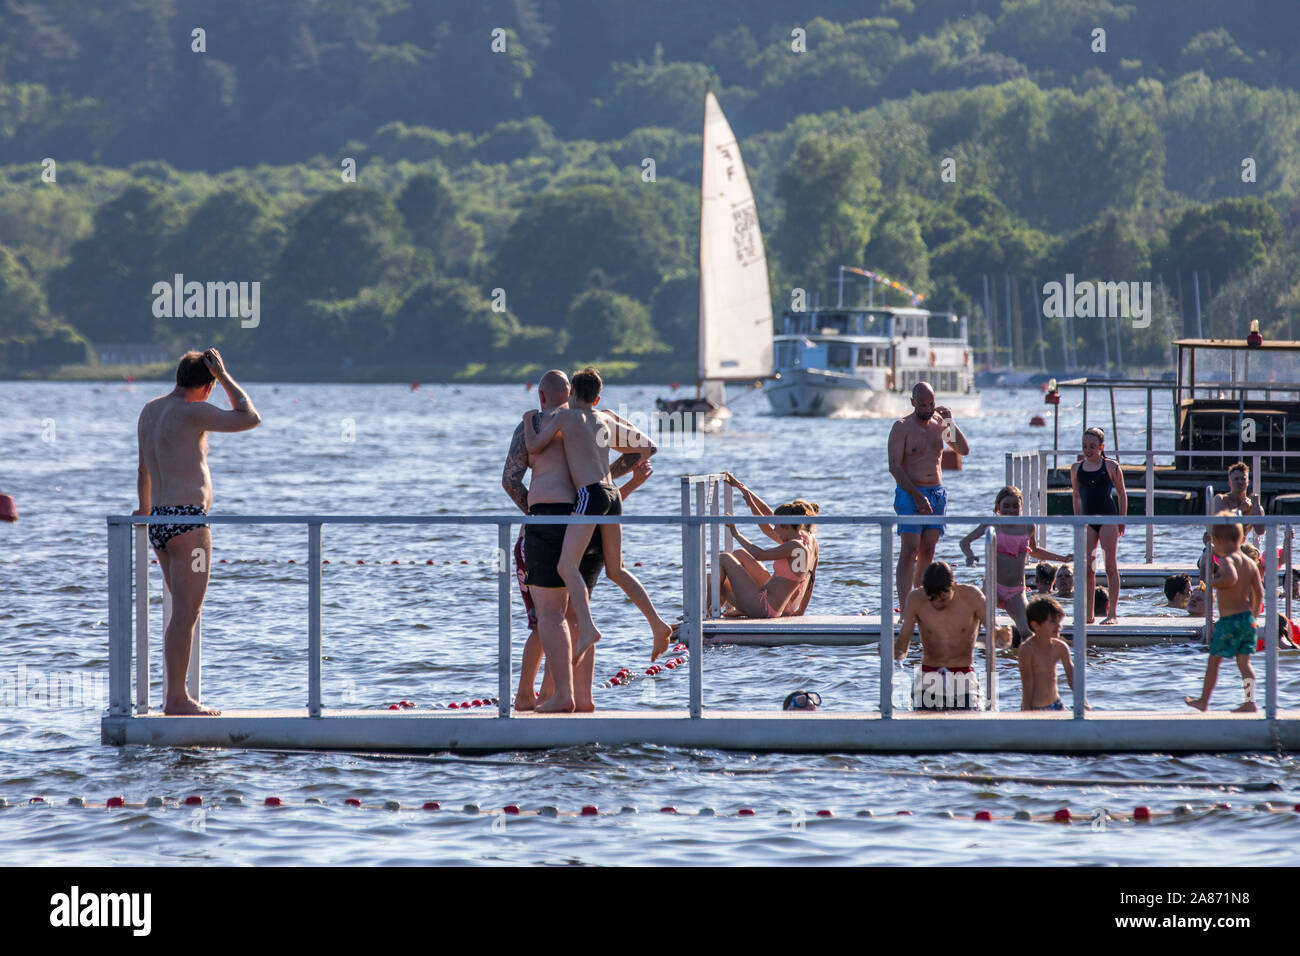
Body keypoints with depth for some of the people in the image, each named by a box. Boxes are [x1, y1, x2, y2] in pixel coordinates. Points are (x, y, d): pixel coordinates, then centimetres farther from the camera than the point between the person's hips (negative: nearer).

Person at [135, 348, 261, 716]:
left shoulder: (149, 412, 16)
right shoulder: (191, 412, -11)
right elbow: (250, 419, -9)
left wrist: (145, 510, 44)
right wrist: (225, 377, 0)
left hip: (160, 522, 9)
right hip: (186, 519, -9)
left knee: (183, 613, 17)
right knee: (185, 614, -9)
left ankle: (174, 693, 20)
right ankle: (176, 698, -11)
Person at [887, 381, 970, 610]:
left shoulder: (939, 423, 10)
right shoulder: (902, 427, -5)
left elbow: (964, 450, 7)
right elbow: (894, 467, -11)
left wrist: (950, 422, -6)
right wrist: (917, 496, -18)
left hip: (937, 494, 5)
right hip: (910, 494, -5)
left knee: (928, 551, 6)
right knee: (909, 551, -12)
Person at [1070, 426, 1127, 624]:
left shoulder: (1111, 467, -2)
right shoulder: (1076, 469, 8)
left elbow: (1121, 493, 3)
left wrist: (1122, 521, 0)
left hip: (1108, 518, -3)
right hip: (1087, 520, 3)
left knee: (1110, 565, -4)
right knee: (1087, 567, 0)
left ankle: (1112, 613, -2)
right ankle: (1089, 613, 7)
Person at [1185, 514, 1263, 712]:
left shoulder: (1226, 560, -14)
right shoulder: (1251, 564, 8)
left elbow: (1231, 578, -36)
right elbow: (1259, 593, 10)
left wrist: (1214, 583, -18)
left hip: (1228, 620, -6)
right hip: (1247, 619, 6)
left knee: (1214, 660, 9)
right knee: (1244, 661, 6)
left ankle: (1203, 701, 20)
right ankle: (1250, 701, -6)